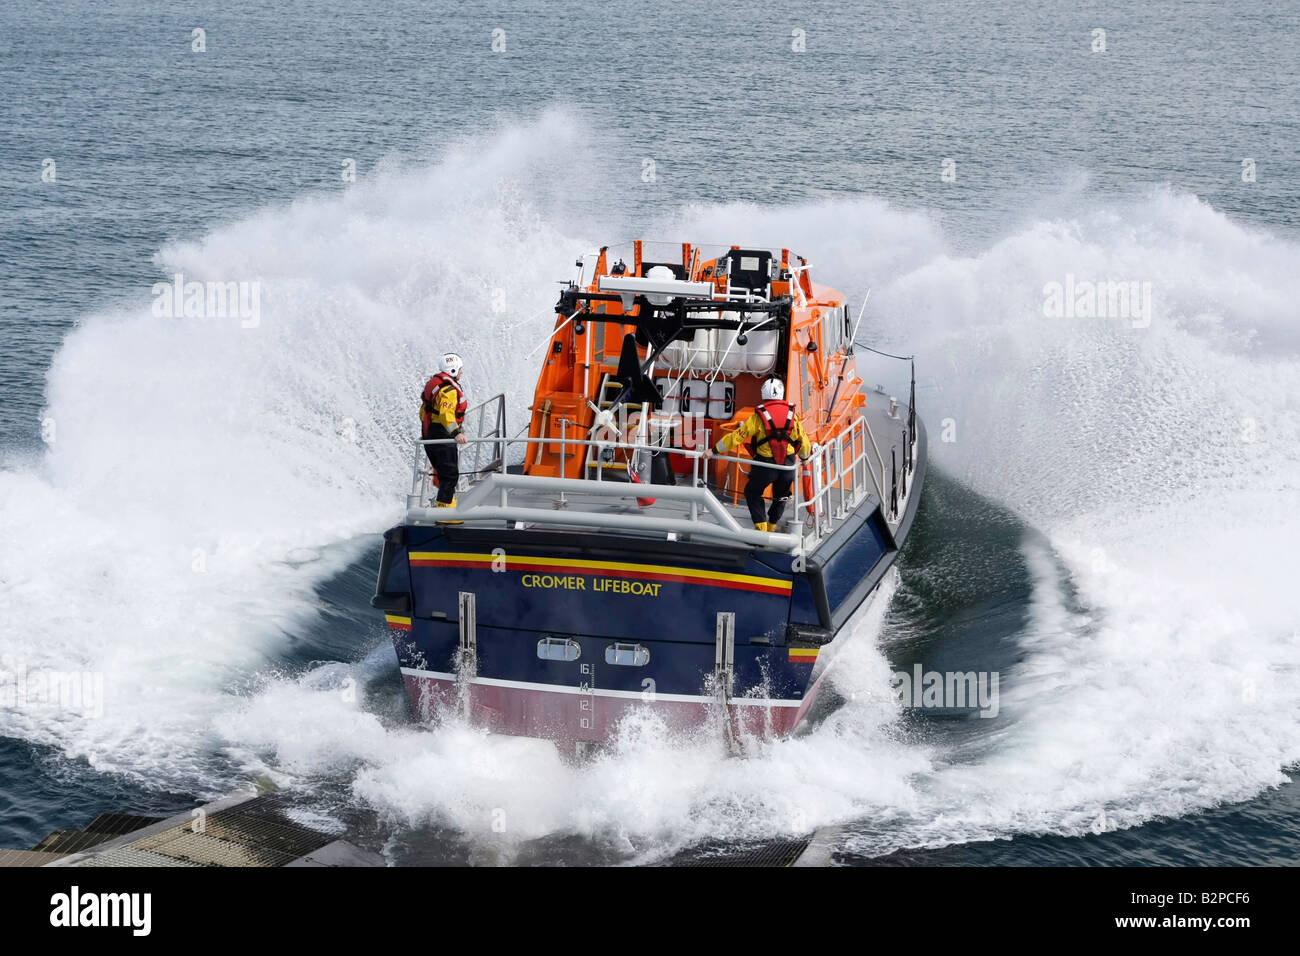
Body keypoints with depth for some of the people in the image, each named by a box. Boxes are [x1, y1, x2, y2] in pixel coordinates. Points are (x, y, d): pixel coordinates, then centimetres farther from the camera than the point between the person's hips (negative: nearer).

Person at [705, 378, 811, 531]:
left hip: (765, 466, -3)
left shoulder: (758, 416, -10)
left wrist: (714, 450, -2)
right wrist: (804, 457, 27)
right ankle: (771, 528, 33)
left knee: (753, 493, 19)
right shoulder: (792, 415, -1)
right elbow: (803, 440, 6)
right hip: (788, 466, 3)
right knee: (780, 497, 25)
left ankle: (761, 528, 8)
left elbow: (737, 437, -10)